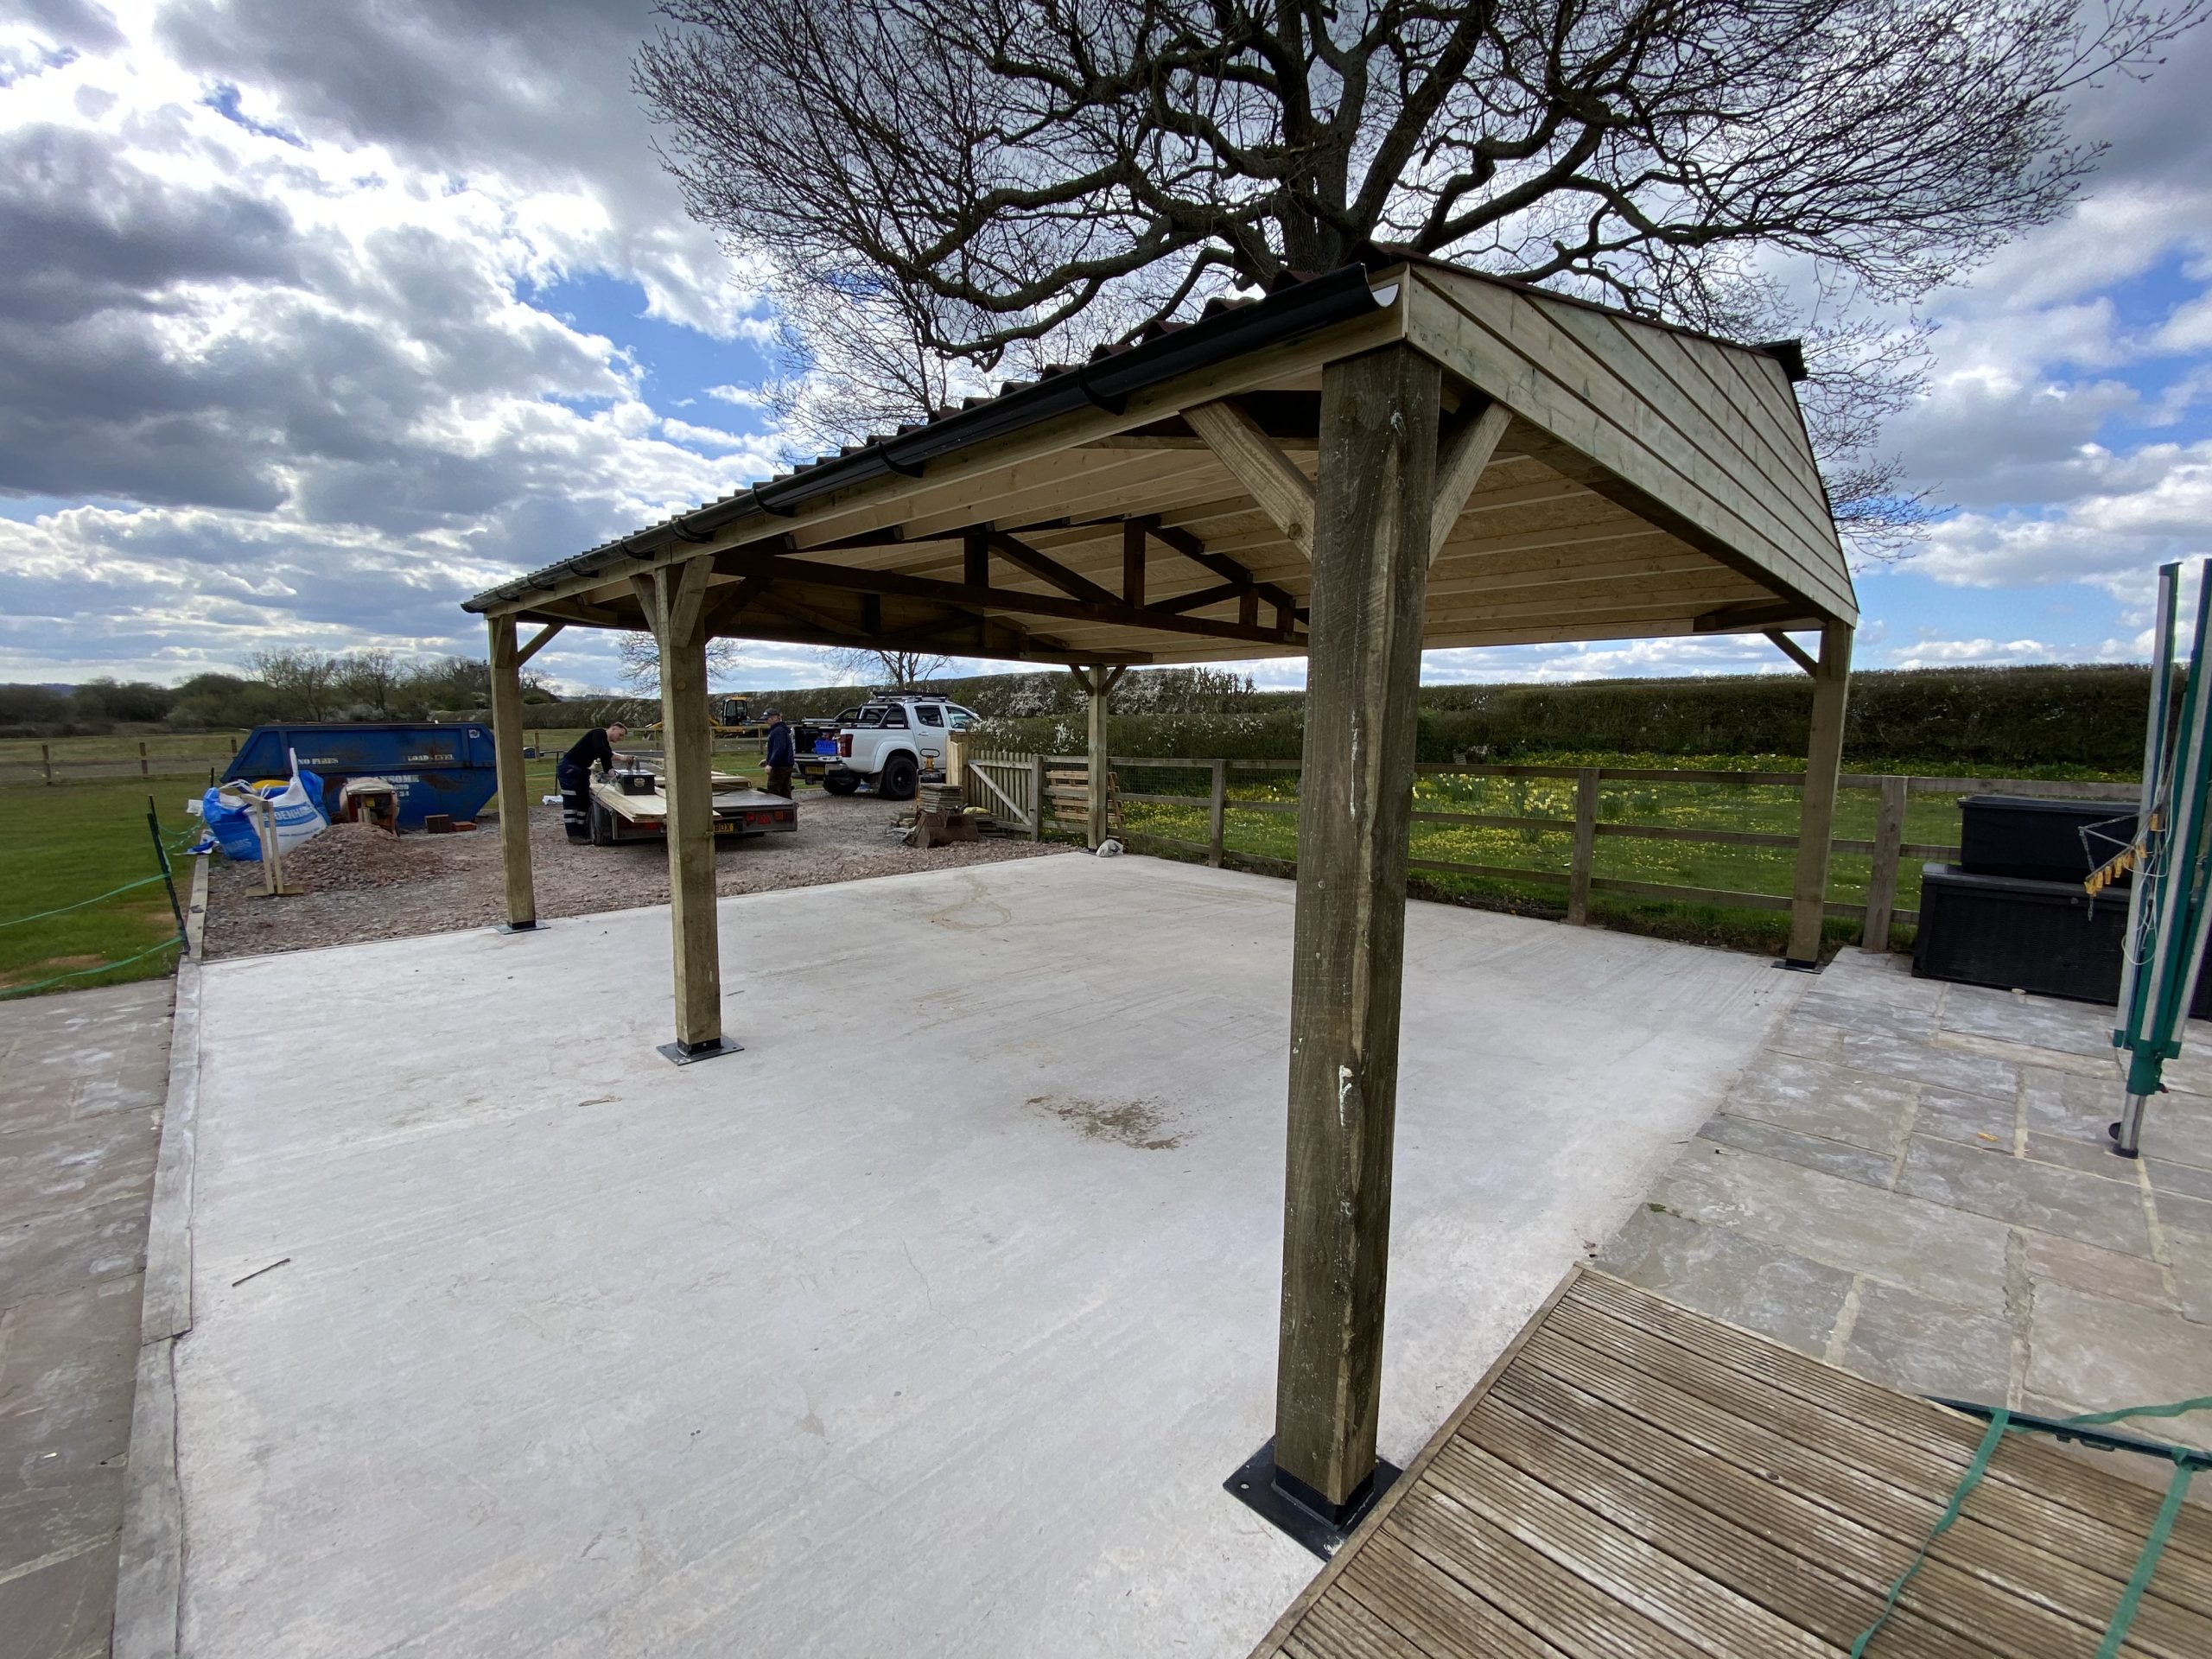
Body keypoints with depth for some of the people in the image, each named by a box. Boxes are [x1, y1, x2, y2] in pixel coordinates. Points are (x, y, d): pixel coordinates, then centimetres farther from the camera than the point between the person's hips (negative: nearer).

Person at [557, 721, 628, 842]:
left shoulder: (607, 746, 12)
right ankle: (573, 835, -5)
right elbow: (599, 751, -29)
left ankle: (582, 832, 12)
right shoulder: (599, 733, -11)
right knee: (571, 801, -6)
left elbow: (608, 766, 5)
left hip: (582, 771, 9)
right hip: (568, 768, -9)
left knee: (585, 801, 7)